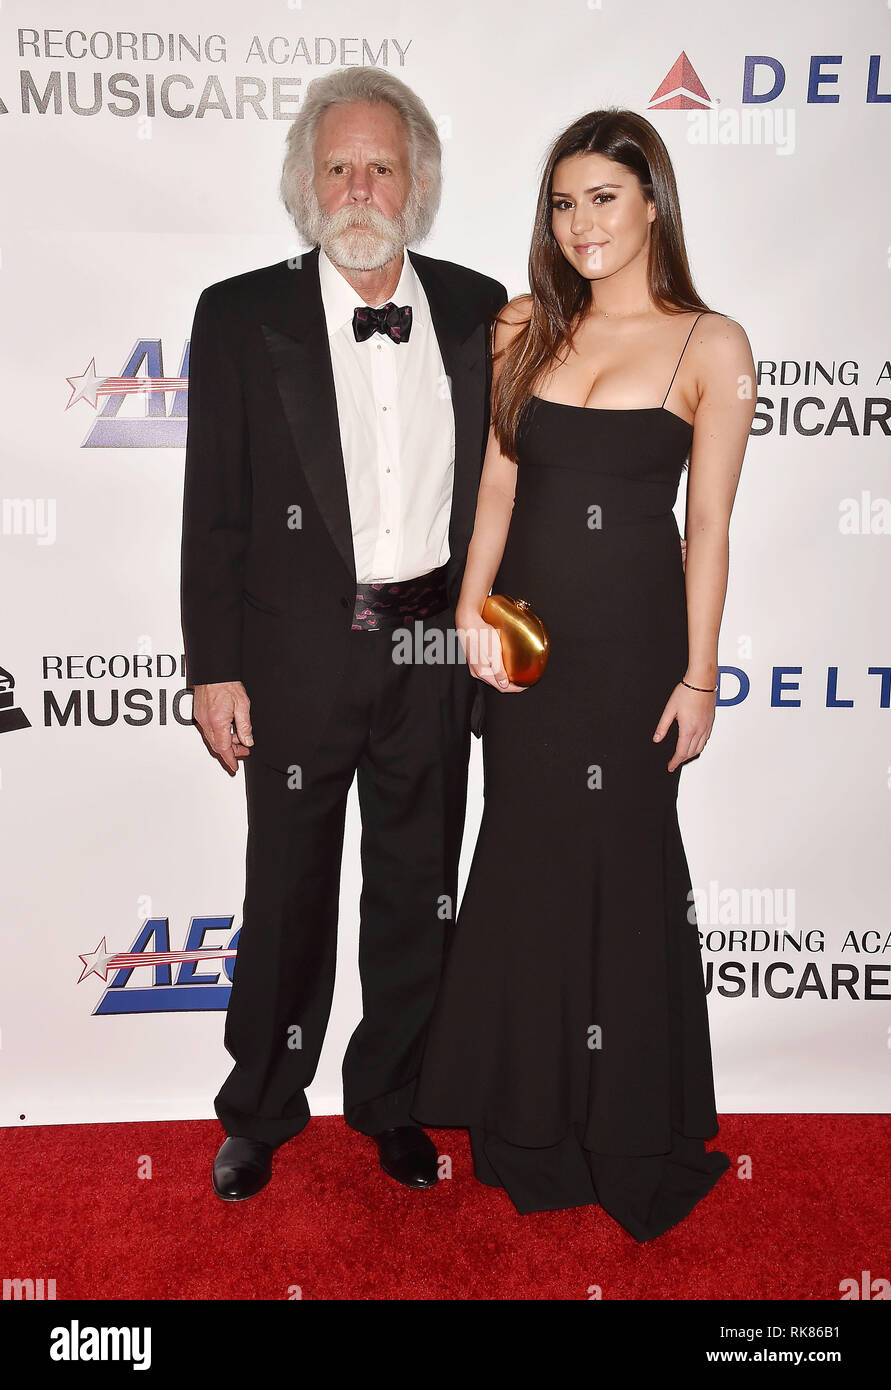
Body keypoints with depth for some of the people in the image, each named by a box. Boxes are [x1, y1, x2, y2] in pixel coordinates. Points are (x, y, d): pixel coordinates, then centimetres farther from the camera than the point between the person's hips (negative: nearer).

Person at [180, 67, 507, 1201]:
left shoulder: (476, 310, 5)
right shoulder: (241, 316, -2)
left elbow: (499, 483, 9)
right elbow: (213, 508, -3)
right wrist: (214, 668, -6)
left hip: (433, 649, 3)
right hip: (298, 651, -2)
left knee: (417, 892, 14)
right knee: (286, 894, 10)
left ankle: (390, 1098, 35)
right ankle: (261, 1111, 33)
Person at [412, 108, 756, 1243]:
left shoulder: (710, 345, -4)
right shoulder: (527, 330, 8)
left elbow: (709, 526, -6)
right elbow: (498, 481, 7)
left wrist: (699, 676, -7)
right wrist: (473, 606, -5)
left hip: (633, 636, -4)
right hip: (526, 626, 4)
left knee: (624, 864, 8)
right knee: (529, 862, 13)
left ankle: (631, 1130, 30)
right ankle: (533, 1116, 35)